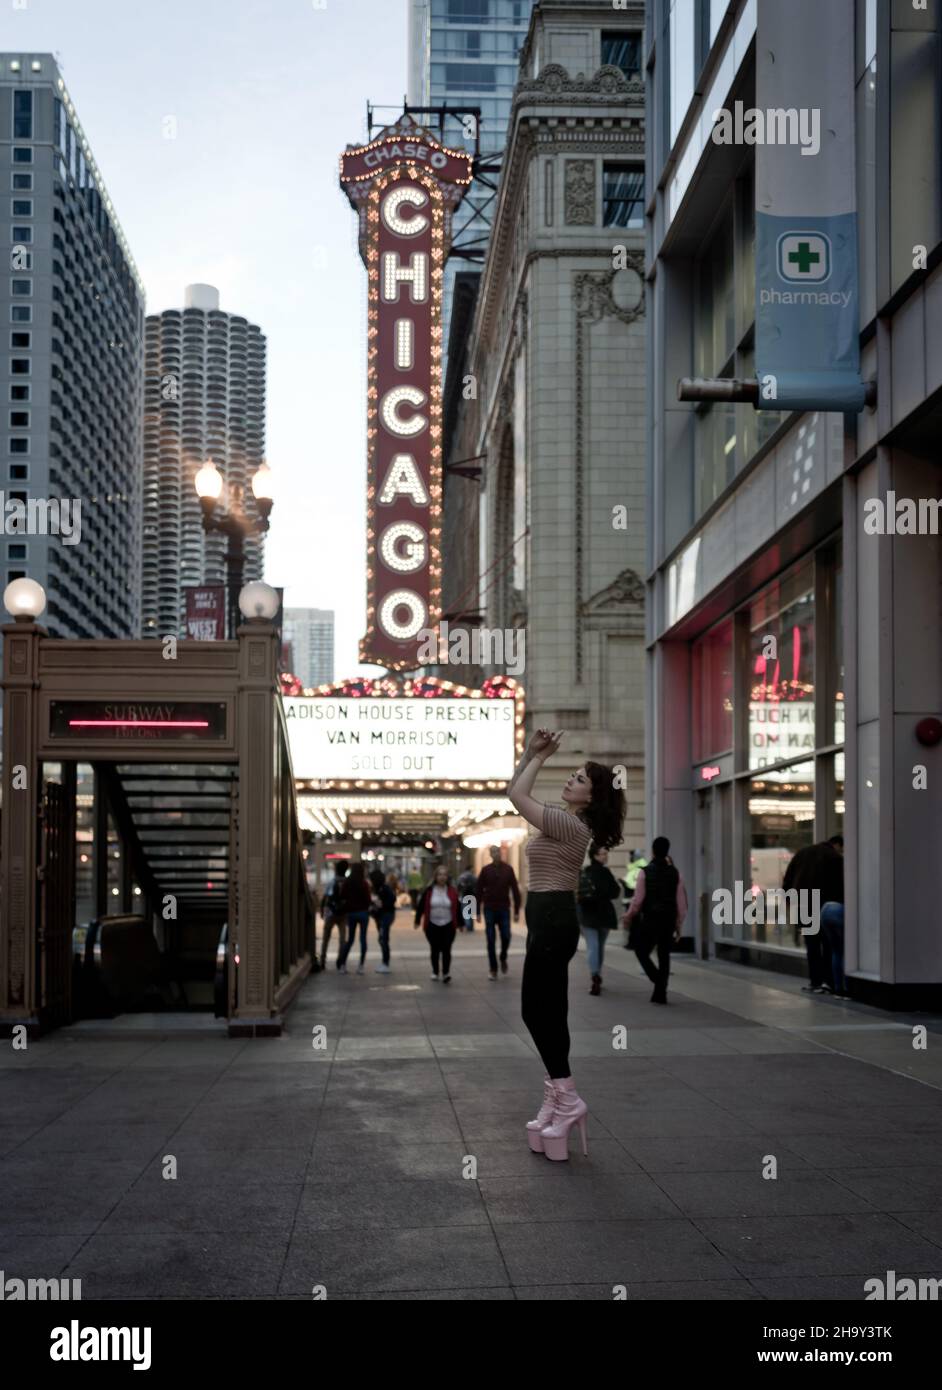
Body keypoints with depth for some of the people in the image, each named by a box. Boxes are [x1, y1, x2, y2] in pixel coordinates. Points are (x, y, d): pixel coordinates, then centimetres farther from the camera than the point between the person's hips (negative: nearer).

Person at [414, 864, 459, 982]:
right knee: (435, 949, 9)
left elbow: (457, 908, 6)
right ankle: (435, 972, 25)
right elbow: (421, 906, 4)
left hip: (448, 926, 0)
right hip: (432, 925, 0)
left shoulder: (452, 891, 1)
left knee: (446, 950, -7)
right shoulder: (429, 891, -2)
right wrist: (418, 921, 3)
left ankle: (446, 974, -8)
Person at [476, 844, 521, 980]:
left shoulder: (508, 869, 2)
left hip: (504, 909, 0)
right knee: (491, 941, 1)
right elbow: (479, 891, 2)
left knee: (506, 937, -5)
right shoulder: (485, 870, 1)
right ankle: (493, 969, 8)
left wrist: (517, 911, -3)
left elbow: (515, 890, 2)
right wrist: (478, 912, -2)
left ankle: (503, 959, 24)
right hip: (489, 910, 0)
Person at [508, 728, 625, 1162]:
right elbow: (517, 794, 20)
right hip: (548, 920, 11)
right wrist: (530, 753, 9)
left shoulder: (571, 824, -16)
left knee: (537, 1011, -7)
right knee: (546, 1012, 11)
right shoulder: (565, 821, 14)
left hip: (552, 921, -11)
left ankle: (566, 1099, -3)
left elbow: (516, 796, -18)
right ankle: (558, 1098, 14)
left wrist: (540, 758, -6)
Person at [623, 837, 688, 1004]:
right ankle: (660, 993, 9)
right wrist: (679, 925, 12)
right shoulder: (675, 873, 3)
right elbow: (681, 903, 3)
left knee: (641, 951, 10)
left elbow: (638, 900, -8)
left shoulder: (645, 872, -8)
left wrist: (628, 917, 8)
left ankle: (657, 979, -13)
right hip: (669, 921, 4)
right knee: (664, 956, 11)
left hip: (650, 920, -4)